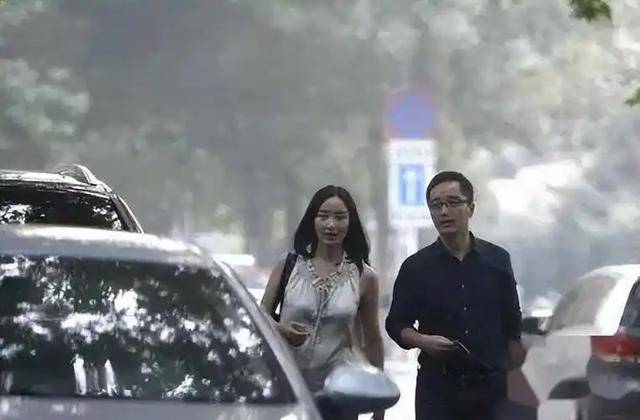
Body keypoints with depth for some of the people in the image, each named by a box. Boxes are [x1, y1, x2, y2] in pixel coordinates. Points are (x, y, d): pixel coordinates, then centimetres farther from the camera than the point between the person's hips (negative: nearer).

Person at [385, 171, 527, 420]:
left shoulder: (497, 260, 7)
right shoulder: (416, 267, 3)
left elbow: (513, 328, 12)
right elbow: (396, 324, 6)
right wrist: (422, 341, -15)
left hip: (490, 388, 1)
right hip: (437, 387, -1)